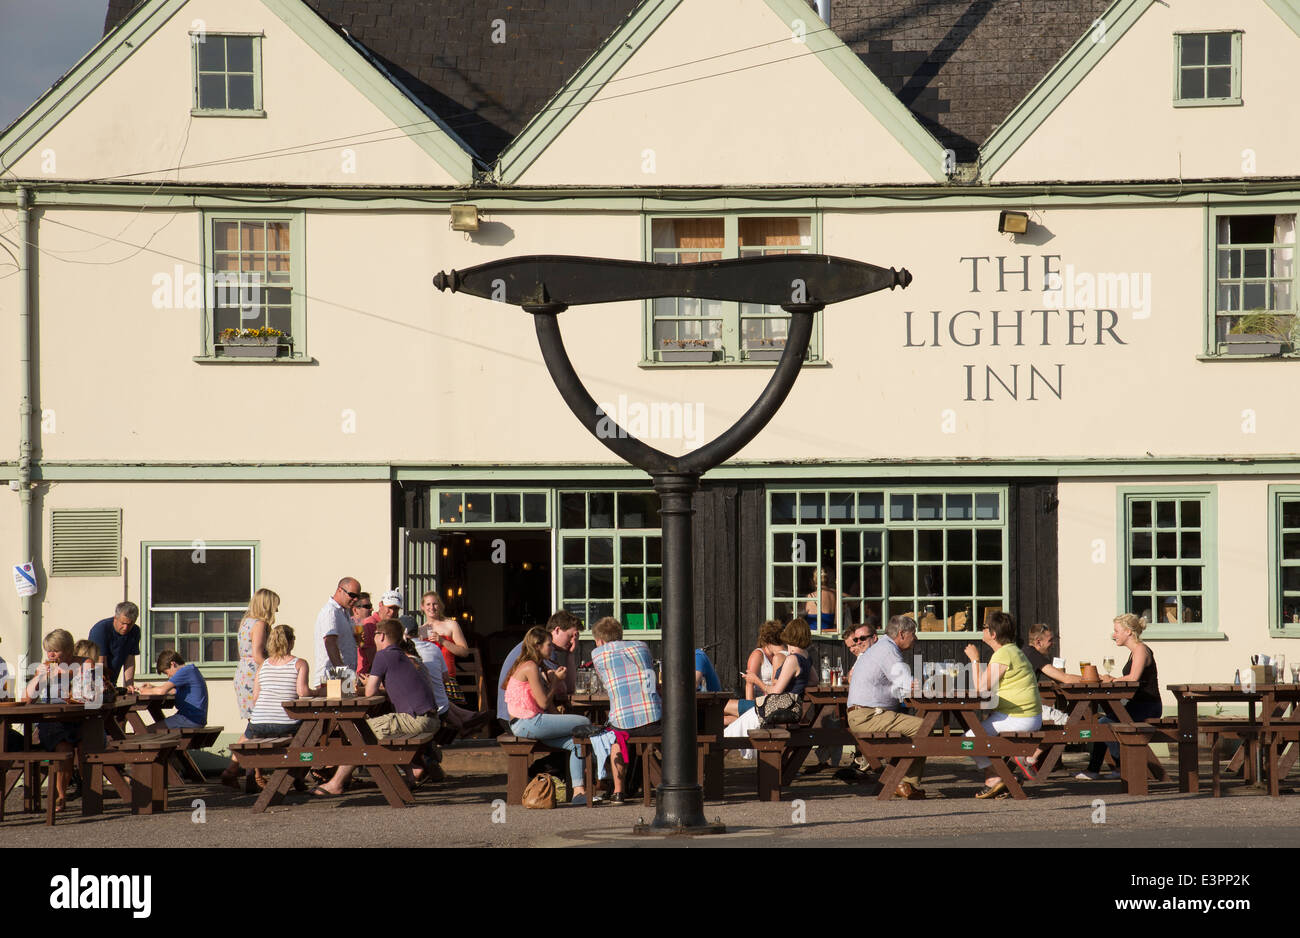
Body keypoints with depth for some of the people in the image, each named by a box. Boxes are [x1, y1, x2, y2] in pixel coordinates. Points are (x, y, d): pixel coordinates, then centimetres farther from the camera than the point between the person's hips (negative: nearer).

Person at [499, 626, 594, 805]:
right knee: (585, 723, -9)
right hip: (528, 722, -10)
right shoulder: (531, 667, -12)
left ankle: (578, 791, -9)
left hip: (523, 724, 10)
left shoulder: (525, 666, 20)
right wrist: (556, 680, 0)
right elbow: (543, 703, -12)